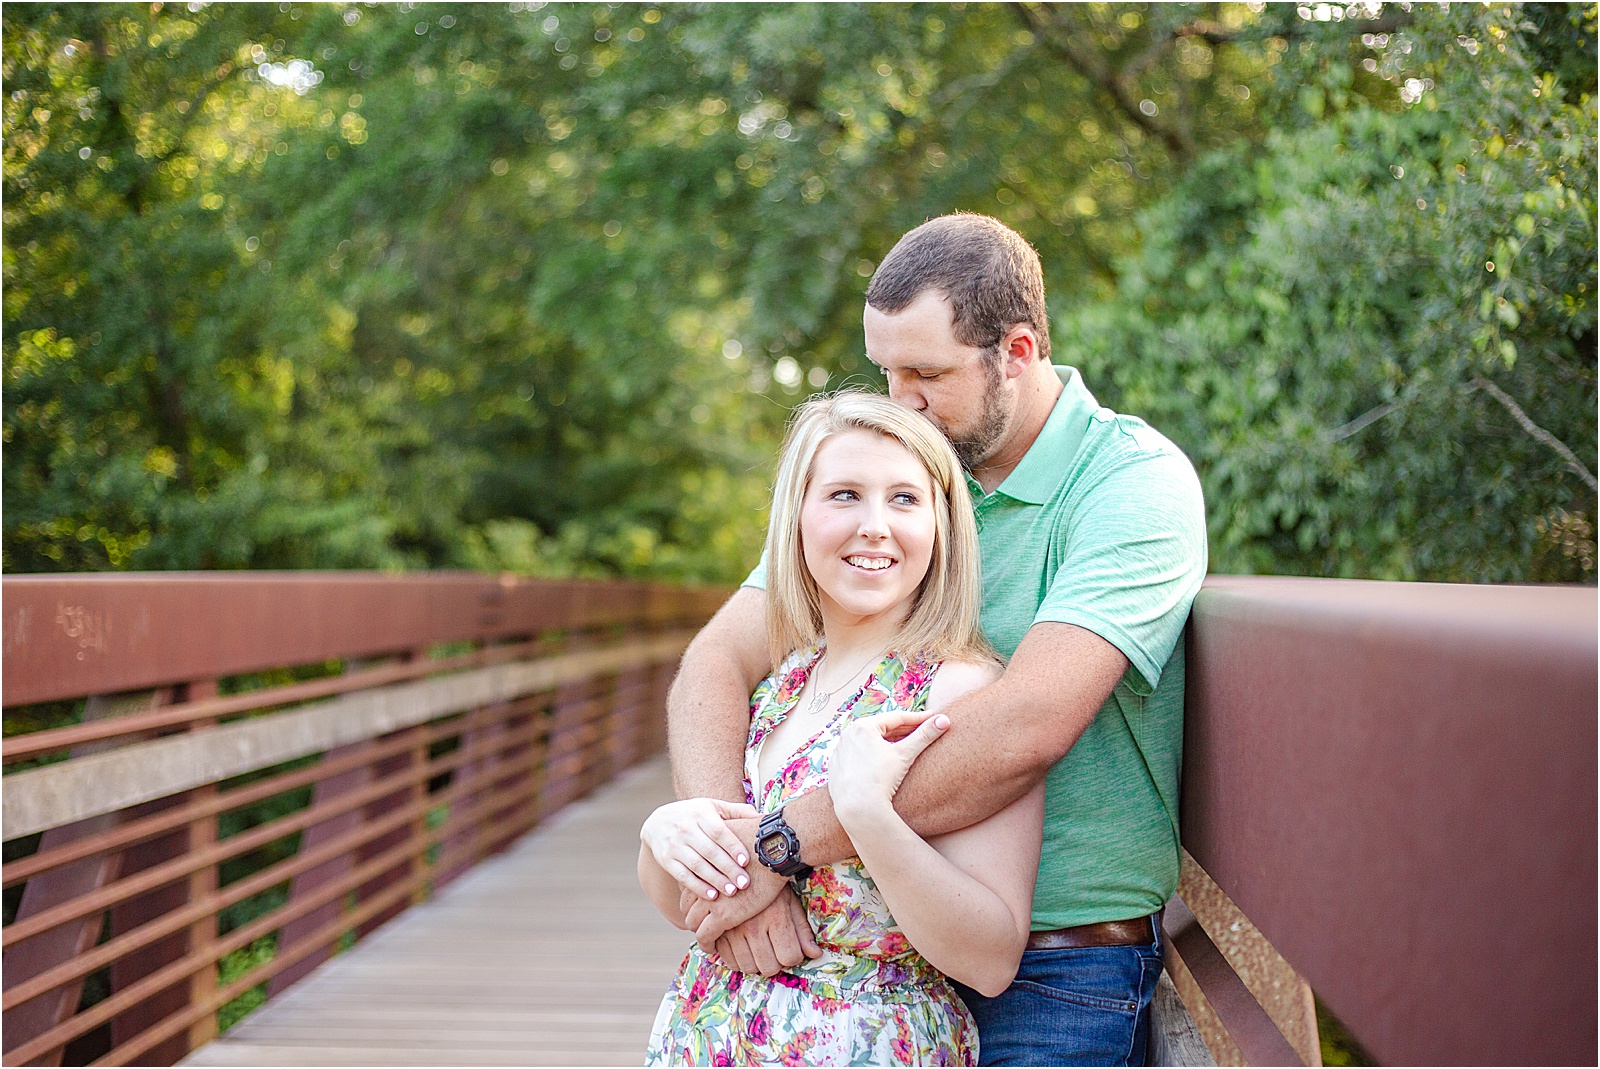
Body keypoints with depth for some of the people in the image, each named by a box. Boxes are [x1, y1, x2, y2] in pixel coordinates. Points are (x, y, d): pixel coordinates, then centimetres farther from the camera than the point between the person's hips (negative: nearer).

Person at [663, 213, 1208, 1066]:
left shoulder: (1137, 480, -13)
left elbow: (1027, 725, -26)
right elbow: (715, 664, -2)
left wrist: (781, 842, -26)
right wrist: (723, 852, -21)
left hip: (1061, 982, -4)